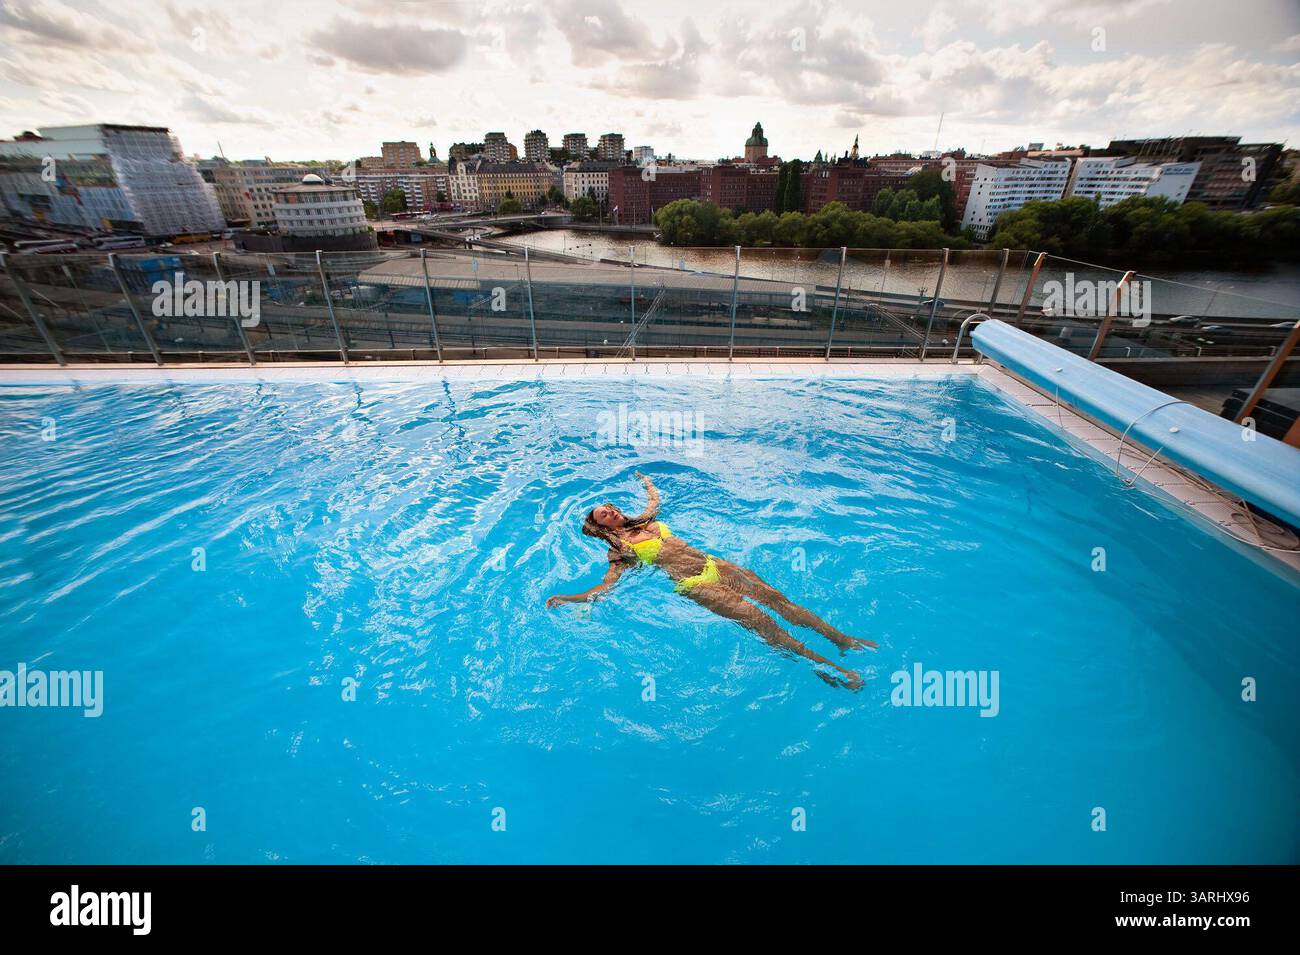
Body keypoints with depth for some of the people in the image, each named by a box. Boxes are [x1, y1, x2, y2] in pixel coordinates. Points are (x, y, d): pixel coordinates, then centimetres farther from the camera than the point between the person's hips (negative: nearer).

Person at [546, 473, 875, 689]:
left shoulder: (645, 520, 20)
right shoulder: (618, 549, 2)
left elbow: (656, 496, 40)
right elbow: (607, 585, -9)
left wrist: (644, 479, 55)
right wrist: (567, 599, -21)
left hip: (713, 564, 7)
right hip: (692, 584, -7)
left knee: (776, 598, -5)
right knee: (757, 619, -19)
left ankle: (842, 639, 0)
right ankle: (823, 665, -16)